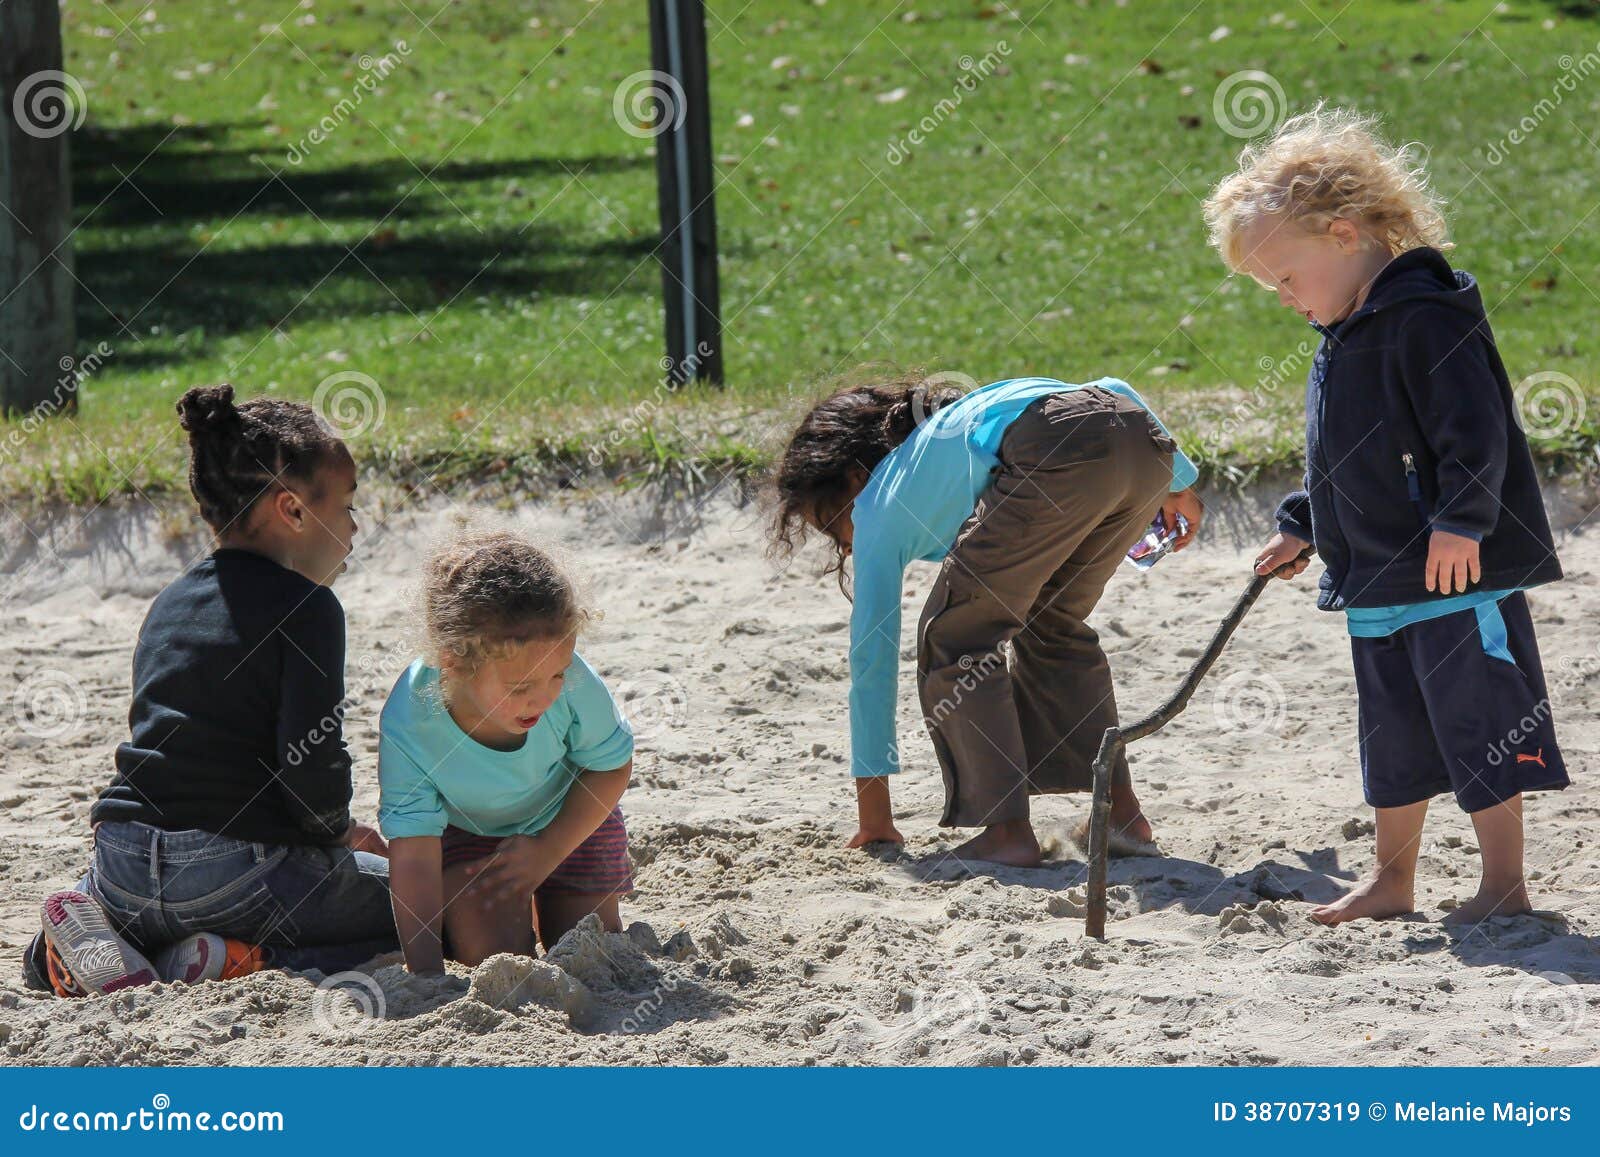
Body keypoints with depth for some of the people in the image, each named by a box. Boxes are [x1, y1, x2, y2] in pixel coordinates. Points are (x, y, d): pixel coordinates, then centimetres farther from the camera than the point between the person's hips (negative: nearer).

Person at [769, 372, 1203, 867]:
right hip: (1145, 439, 7)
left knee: (956, 638, 10)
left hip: (1060, 454, -7)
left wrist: (872, 812, 27)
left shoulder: (878, 512, 22)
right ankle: (1123, 811, 23)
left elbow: (871, 657, 23)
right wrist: (1177, 481, 37)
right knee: (1053, 628, 26)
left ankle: (1008, 829, 2)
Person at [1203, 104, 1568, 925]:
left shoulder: (1427, 319, -15)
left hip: (1458, 579, -10)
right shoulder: (1344, 339, 16)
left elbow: (1474, 430, -21)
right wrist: (1301, 529, 22)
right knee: (1393, 735, 16)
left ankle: (1504, 885, 2)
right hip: (1378, 582, 10)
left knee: (1476, 726, -4)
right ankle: (1392, 878, 26)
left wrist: (1459, 521, -26)